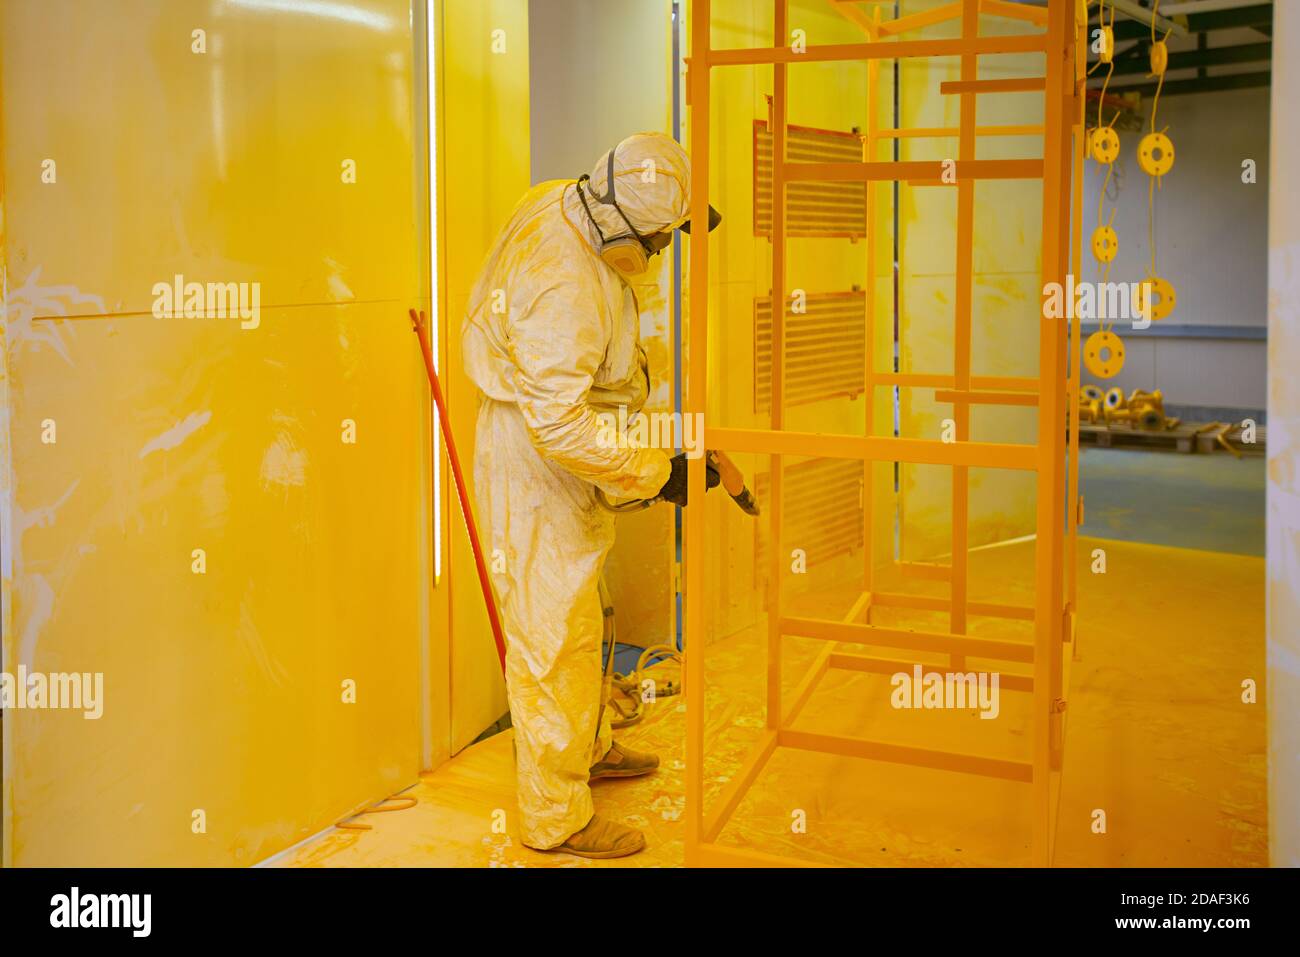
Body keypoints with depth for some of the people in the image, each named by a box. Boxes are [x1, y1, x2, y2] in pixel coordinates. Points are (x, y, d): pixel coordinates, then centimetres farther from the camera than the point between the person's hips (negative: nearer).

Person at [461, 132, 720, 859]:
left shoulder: (561, 202, -5)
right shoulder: (562, 290, -33)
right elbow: (559, 423, -35)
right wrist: (656, 474, -29)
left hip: (565, 445, 10)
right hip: (537, 464, -10)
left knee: (578, 614, 23)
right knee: (553, 636, -1)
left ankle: (588, 748, 43)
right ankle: (555, 815, 13)